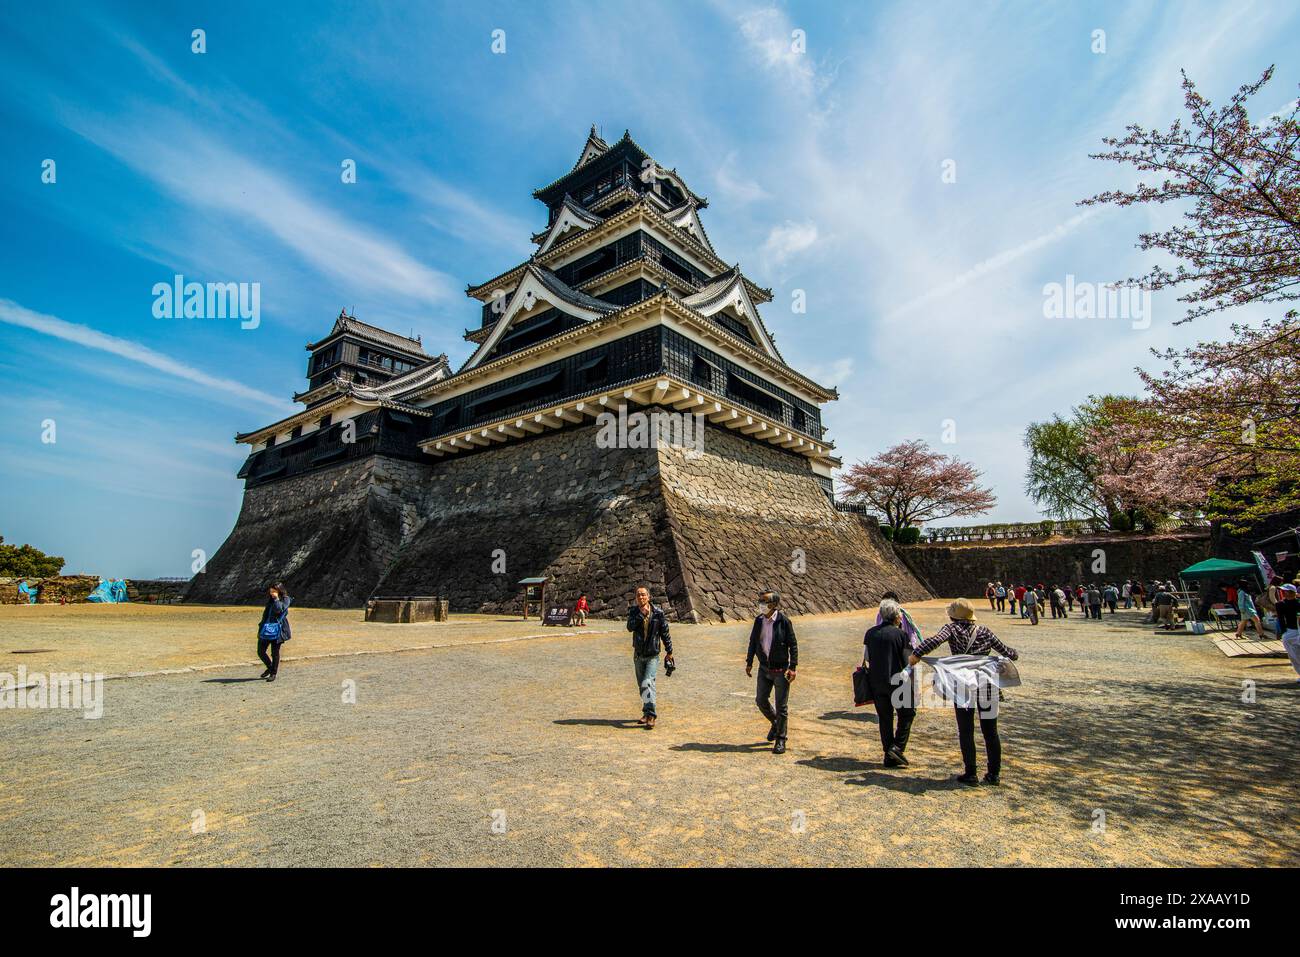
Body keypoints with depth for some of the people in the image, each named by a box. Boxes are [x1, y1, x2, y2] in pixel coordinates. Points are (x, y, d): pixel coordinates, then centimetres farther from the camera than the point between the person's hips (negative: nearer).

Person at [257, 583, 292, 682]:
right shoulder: (270, 600, 16)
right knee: (260, 651, 6)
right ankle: (270, 667, 29)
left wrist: (276, 599, -14)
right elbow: (266, 613, 24)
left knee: (275, 652, 0)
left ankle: (273, 673, 12)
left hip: (277, 630, -6)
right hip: (266, 629, 6)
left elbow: (279, 609, -21)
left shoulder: (286, 599, -4)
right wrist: (261, 625, 20)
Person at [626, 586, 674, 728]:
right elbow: (630, 627, -18)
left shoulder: (658, 612, -9)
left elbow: (665, 632, -1)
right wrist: (641, 614, -25)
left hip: (652, 655, -4)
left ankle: (651, 715, -14)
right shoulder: (633, 611, -1)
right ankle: (647, 712, 29)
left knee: (647, 683, -18)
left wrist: (669, 651, 4)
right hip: (638, 654, 4)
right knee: (641, 685, 14)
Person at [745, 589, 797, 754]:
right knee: (761, 700, 9)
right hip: (764, 668, 5)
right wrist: (749, 662, 13)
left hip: (781, 669, -5)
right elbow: (753, 642, 12)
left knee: (781, 706, 2)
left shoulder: (783, 621, -14)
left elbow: (793, 645, -10)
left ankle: (781, 740, 17)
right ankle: (775, 723, 37)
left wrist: (793, 667, -14)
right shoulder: (759, 620, 1)